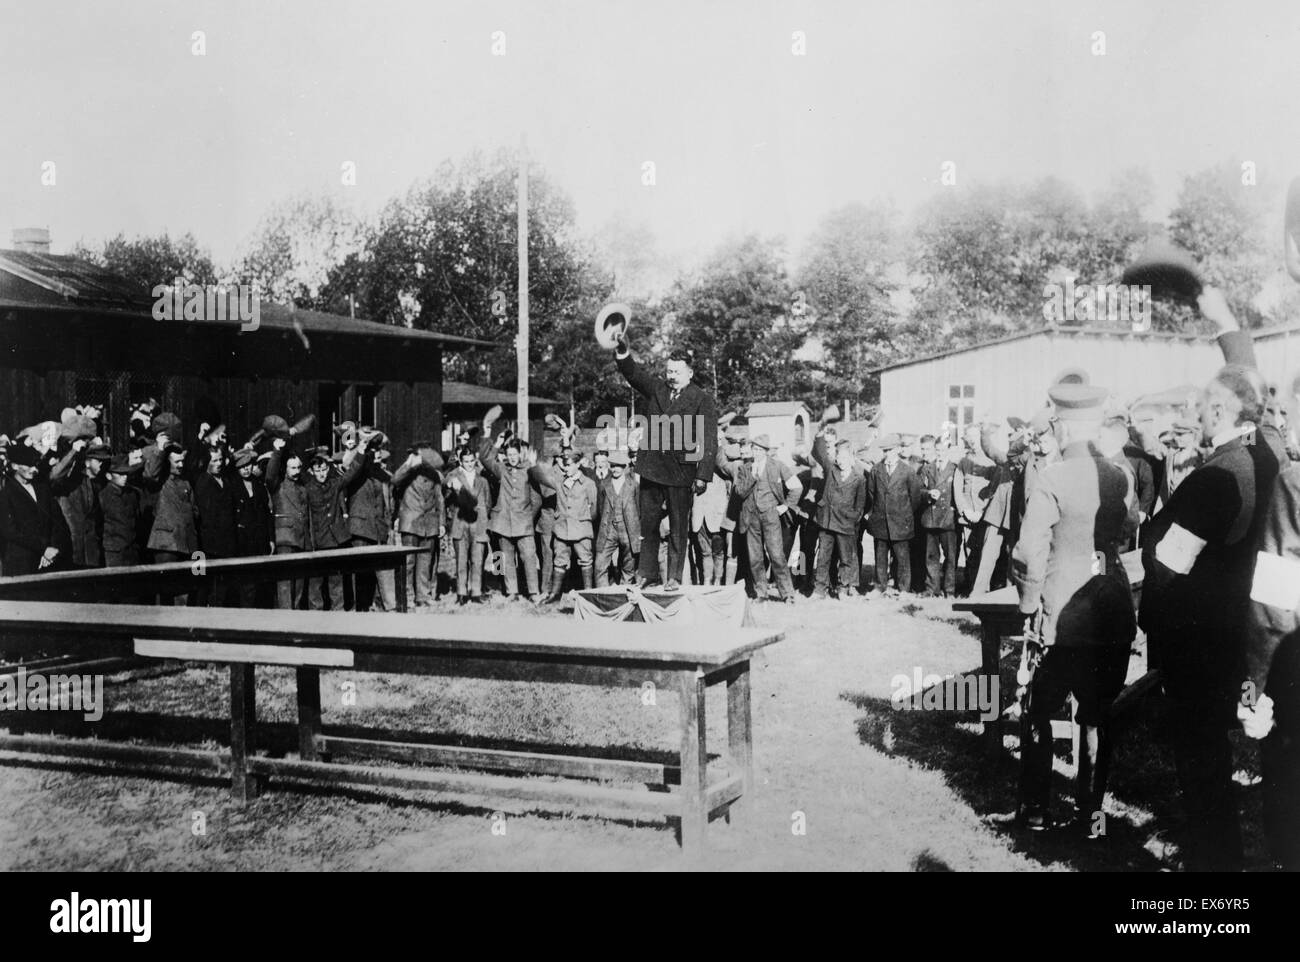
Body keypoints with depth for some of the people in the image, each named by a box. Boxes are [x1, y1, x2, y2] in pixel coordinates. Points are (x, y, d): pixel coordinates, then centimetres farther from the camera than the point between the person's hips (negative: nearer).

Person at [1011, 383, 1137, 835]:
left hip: (1061, 616, -4)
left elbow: (1030, 551, -15)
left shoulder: (1051, 480, -14)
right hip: (1114, 616, 4)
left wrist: (1029, 605, -5)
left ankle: (1036, 809, 17)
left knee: (1039, 712, 11)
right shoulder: (1123, 477, 0)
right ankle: (1090, 813, 18)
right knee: (1097, 714, 13)